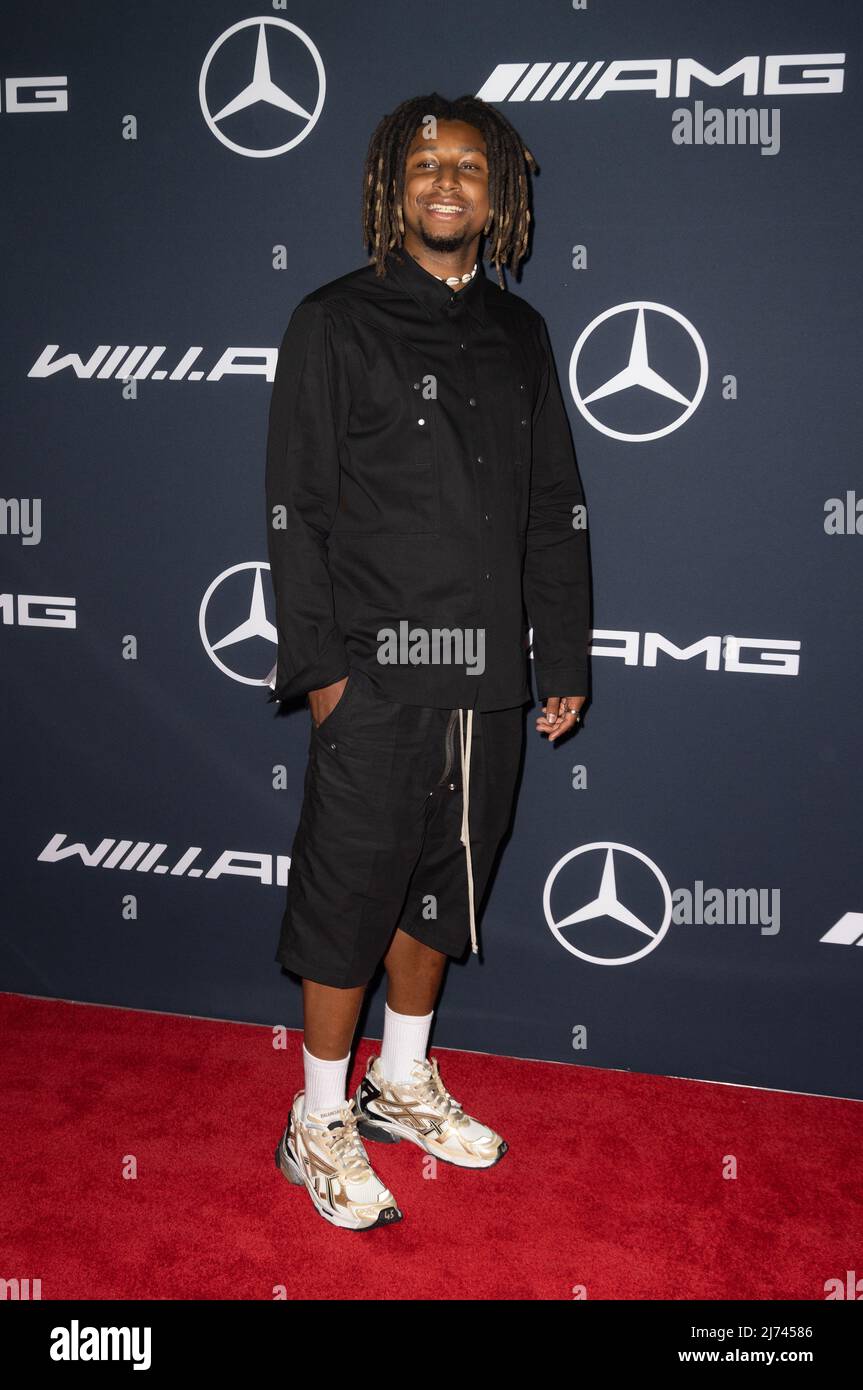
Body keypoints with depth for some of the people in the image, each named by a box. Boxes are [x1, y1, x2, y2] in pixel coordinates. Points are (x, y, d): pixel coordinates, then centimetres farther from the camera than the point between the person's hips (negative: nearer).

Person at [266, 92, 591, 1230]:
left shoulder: (520, 336, 13)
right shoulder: (336, 325, -1)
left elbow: (554, 512, 13)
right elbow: (298, 507, -5)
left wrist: (564, 658, 9)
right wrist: (319, 663, -11)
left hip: (490, 684, 5)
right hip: (378, 678, -5)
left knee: (443, 886, 15)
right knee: (351, 897, 1)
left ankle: (403, 1082, 34)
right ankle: (321, 1123, 19)